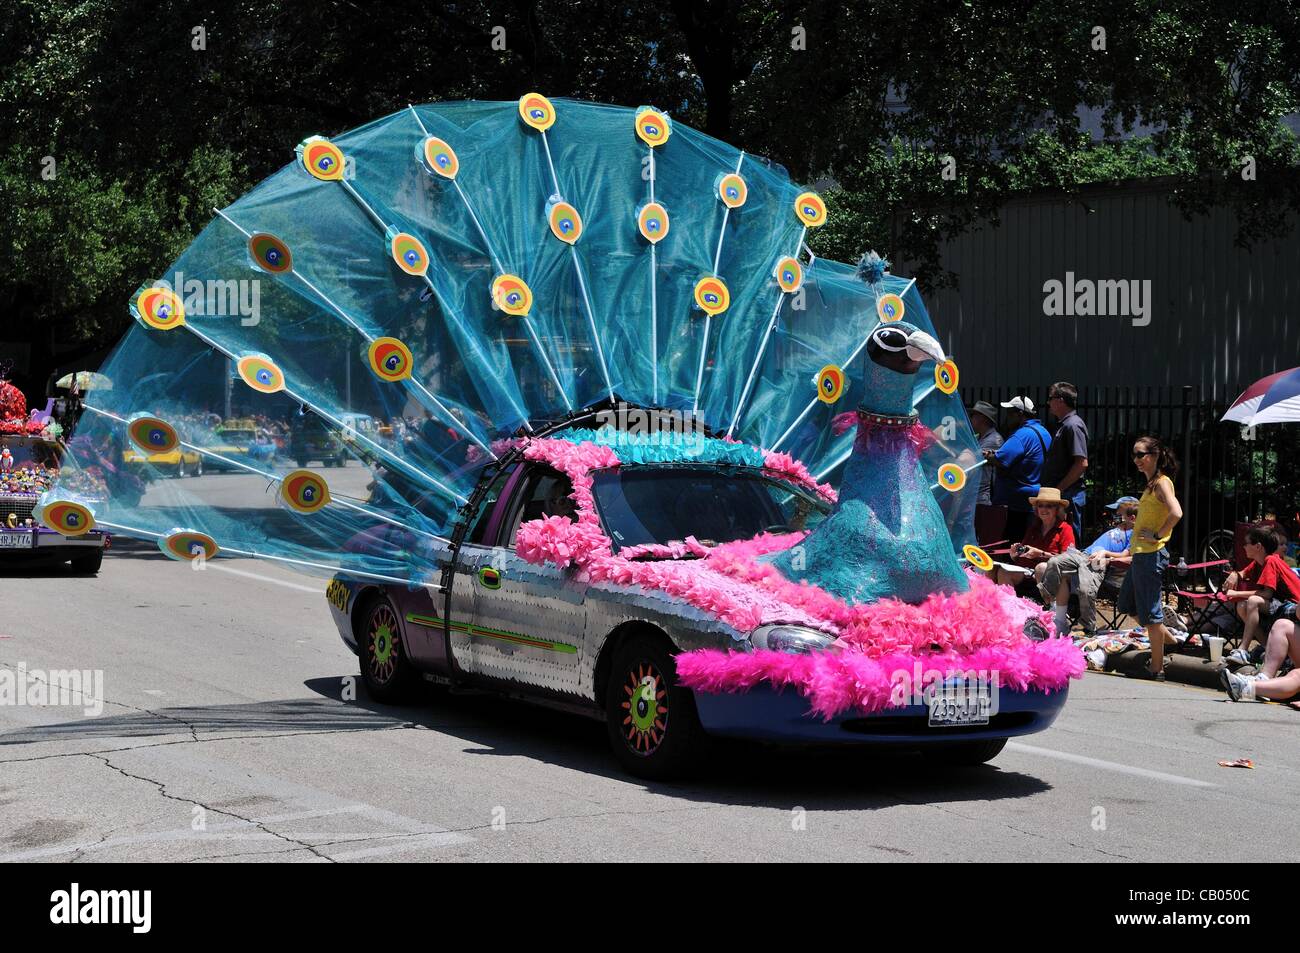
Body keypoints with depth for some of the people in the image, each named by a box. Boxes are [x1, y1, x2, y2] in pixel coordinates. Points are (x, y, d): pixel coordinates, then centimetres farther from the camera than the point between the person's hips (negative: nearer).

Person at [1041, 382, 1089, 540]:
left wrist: (1059, 489, -19)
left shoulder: (1073, 425, -13)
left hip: (1068, 496, -10)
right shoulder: (1063, 425, 19)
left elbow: (1082, 463, -20)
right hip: (1061, 495, 10)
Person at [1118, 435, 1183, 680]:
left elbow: (1176, 513, -28)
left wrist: (1157, 535, -19)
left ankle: (1156, 668, 5)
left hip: (1151, 554, -10)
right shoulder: (1151, 483, 15)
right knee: (1127, 605, 19)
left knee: (1150, 612, -3)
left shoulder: (1162, 482, -13)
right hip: (1140, 554, 10)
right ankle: (1168, 639, 28)